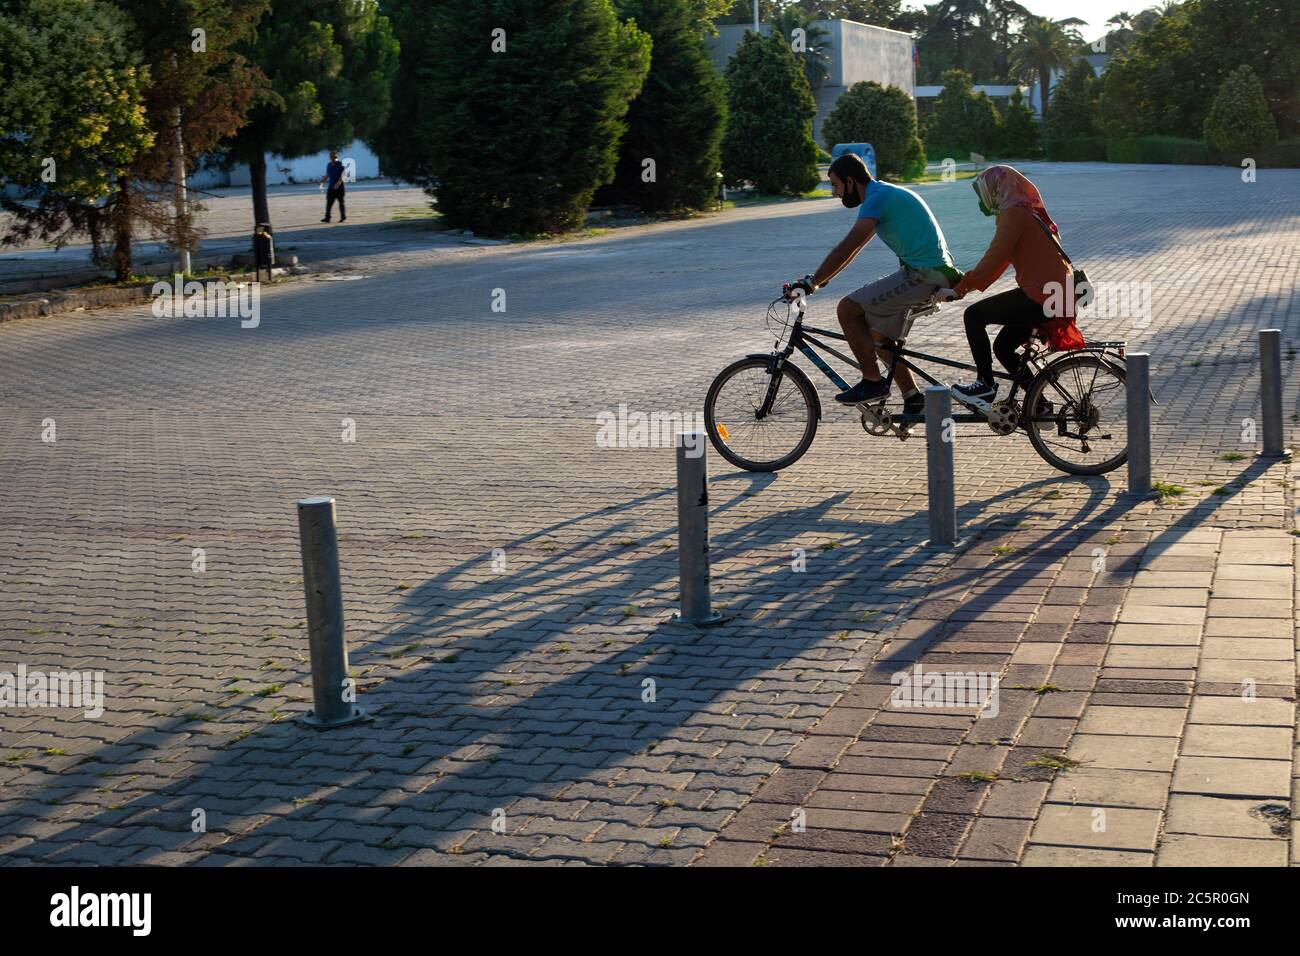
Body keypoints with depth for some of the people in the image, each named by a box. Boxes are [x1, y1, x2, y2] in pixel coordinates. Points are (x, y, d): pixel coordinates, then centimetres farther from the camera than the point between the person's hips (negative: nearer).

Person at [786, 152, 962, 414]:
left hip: (923, 275, -10)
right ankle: (913, 400, 19)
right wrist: (818, 279, 20)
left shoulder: (878, 198, -13)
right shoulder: (884, 194, 19)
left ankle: (873, 382, -4)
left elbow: (847, 248, -20)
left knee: (848, 309, -11)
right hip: (935, 273, 10)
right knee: (879, 335, 16)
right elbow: (852, 249, 23)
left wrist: (812, 282, -17)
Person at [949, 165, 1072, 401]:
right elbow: (997, 259, 22)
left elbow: (994, 259, -17)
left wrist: (959, 288, -10)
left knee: (974, 315, -8)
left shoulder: (1015, 214, -11)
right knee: (1003, 346, 17)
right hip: (1057, 296, 10)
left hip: (1042, 297, -10)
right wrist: (968, 283, 16)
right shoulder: (1026, 211, 21)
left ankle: (985, 385, -4)